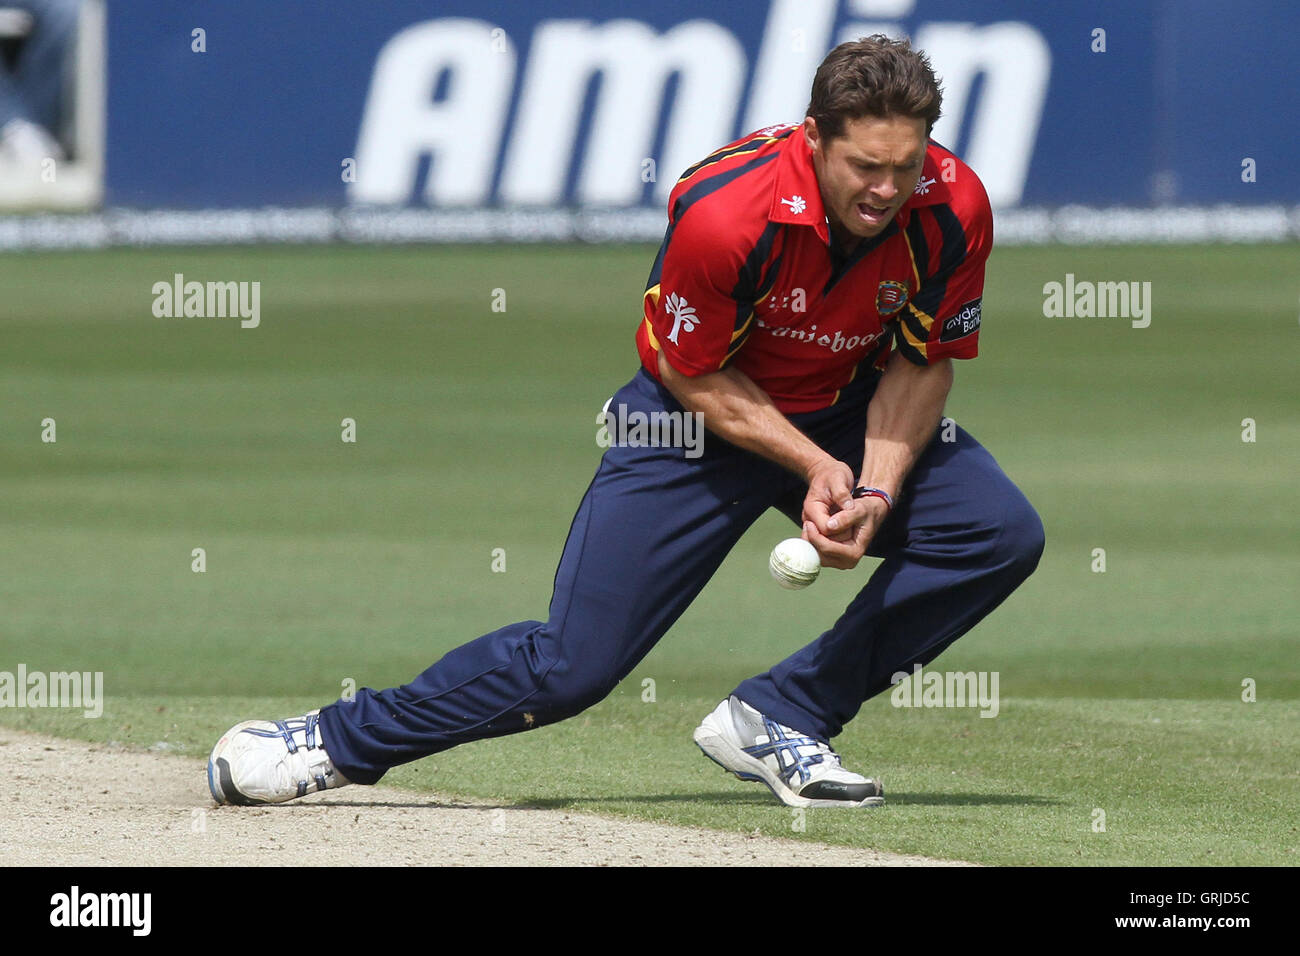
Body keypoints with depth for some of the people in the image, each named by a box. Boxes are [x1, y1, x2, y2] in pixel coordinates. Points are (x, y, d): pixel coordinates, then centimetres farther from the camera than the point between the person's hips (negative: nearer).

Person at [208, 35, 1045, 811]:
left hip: (845, 412, 4)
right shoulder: (723, 212, -33)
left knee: (1001, 533, -18)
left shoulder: (952, 208, -22)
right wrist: (815, 467, -26)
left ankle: (778, 718, -8)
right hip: (700, 419, -4)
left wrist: (876, 492, -22)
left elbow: (921, 364, -8)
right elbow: (693, 375, -19)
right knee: (573, 663, -11)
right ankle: (334, 741, 5)